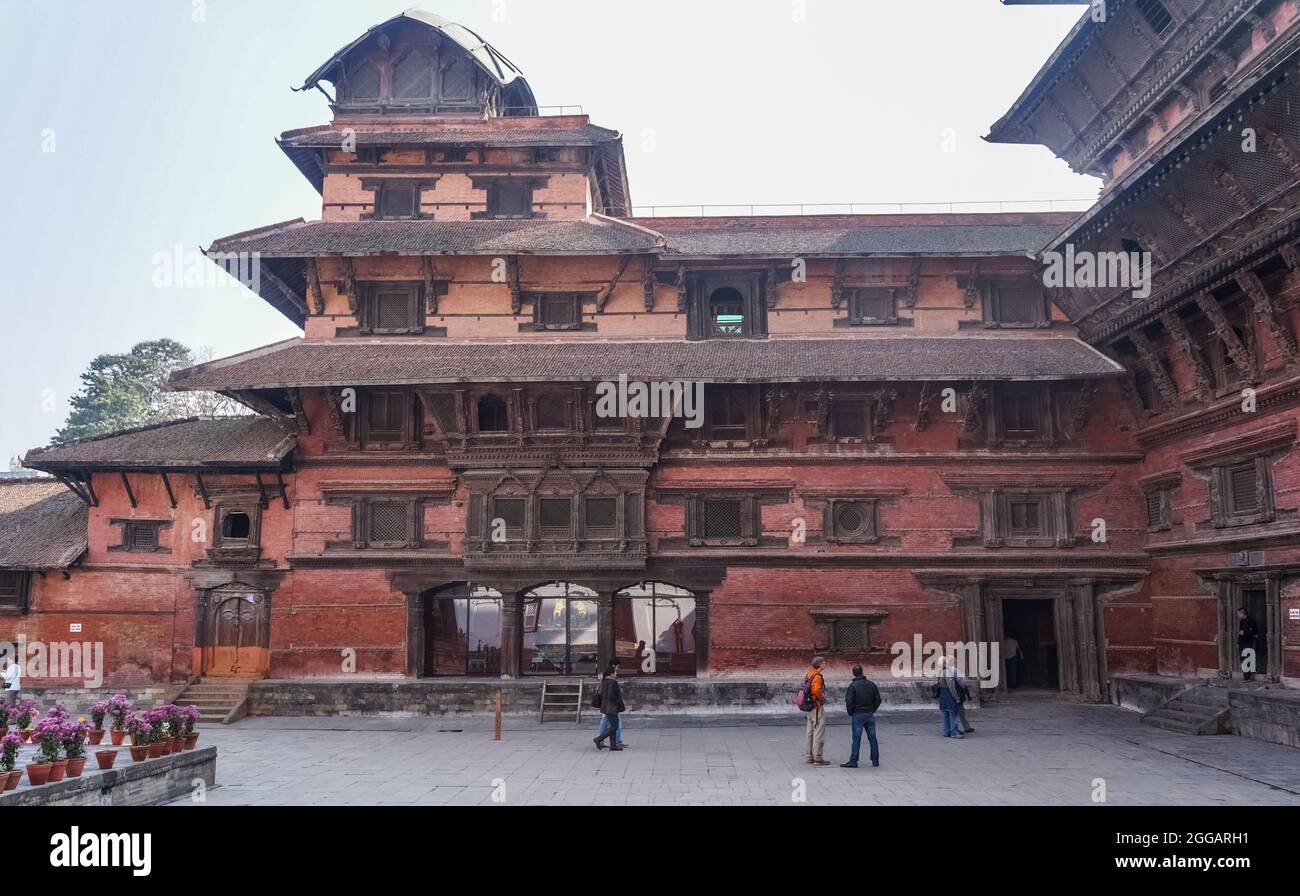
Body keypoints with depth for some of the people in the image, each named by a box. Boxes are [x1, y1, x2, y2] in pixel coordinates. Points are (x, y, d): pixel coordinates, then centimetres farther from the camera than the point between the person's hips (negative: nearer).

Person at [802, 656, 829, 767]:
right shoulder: (817, 676, -18)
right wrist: (823, 697, -15)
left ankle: (809, 756, 21)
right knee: (819, 733, -5)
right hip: (817, 707, -10)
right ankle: (818, 758, -3)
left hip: (809, 706, 10)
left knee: (809, 732, 14)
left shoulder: (808, 675, 11)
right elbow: (817, 690, -32)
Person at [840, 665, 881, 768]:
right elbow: (878, 699, 9)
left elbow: (849, 702, -14)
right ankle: (875, 761, 14)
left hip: (858, 714, -4)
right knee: (872, 738, 9)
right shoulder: (871, 684, 5)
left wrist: (850, 713, 1)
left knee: (856, 739, -3)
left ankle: (853, 761, -3)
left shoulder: (853, 686, -11)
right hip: (870, 715, 4)